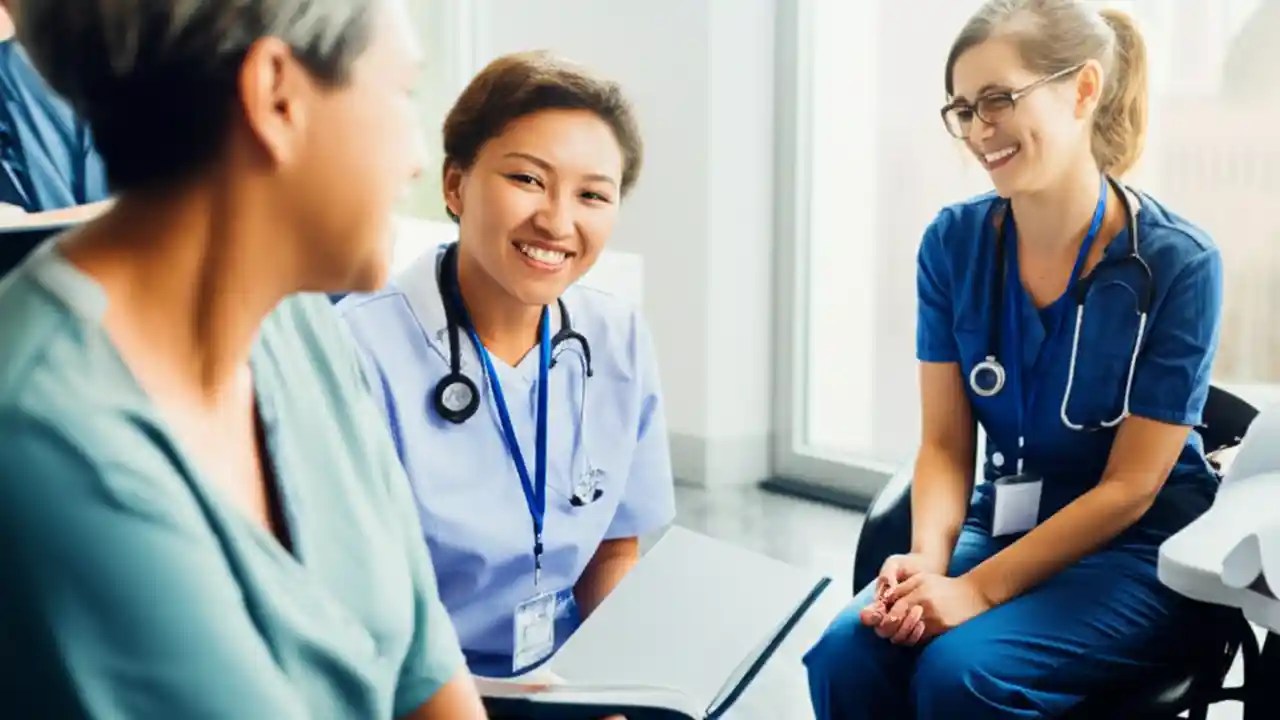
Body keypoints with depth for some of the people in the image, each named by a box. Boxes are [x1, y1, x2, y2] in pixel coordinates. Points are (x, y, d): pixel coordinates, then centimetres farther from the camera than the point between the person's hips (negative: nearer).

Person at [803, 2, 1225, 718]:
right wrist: (928, 558, -21)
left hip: (1136, 552, -3)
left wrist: (978, 590, -20)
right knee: (845, 653, -24)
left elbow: (1128, 489, -13)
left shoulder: (1178, 264, -14)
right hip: (1001, 525, 4)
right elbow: (946, 445, -2)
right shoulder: (954, 243, -3)